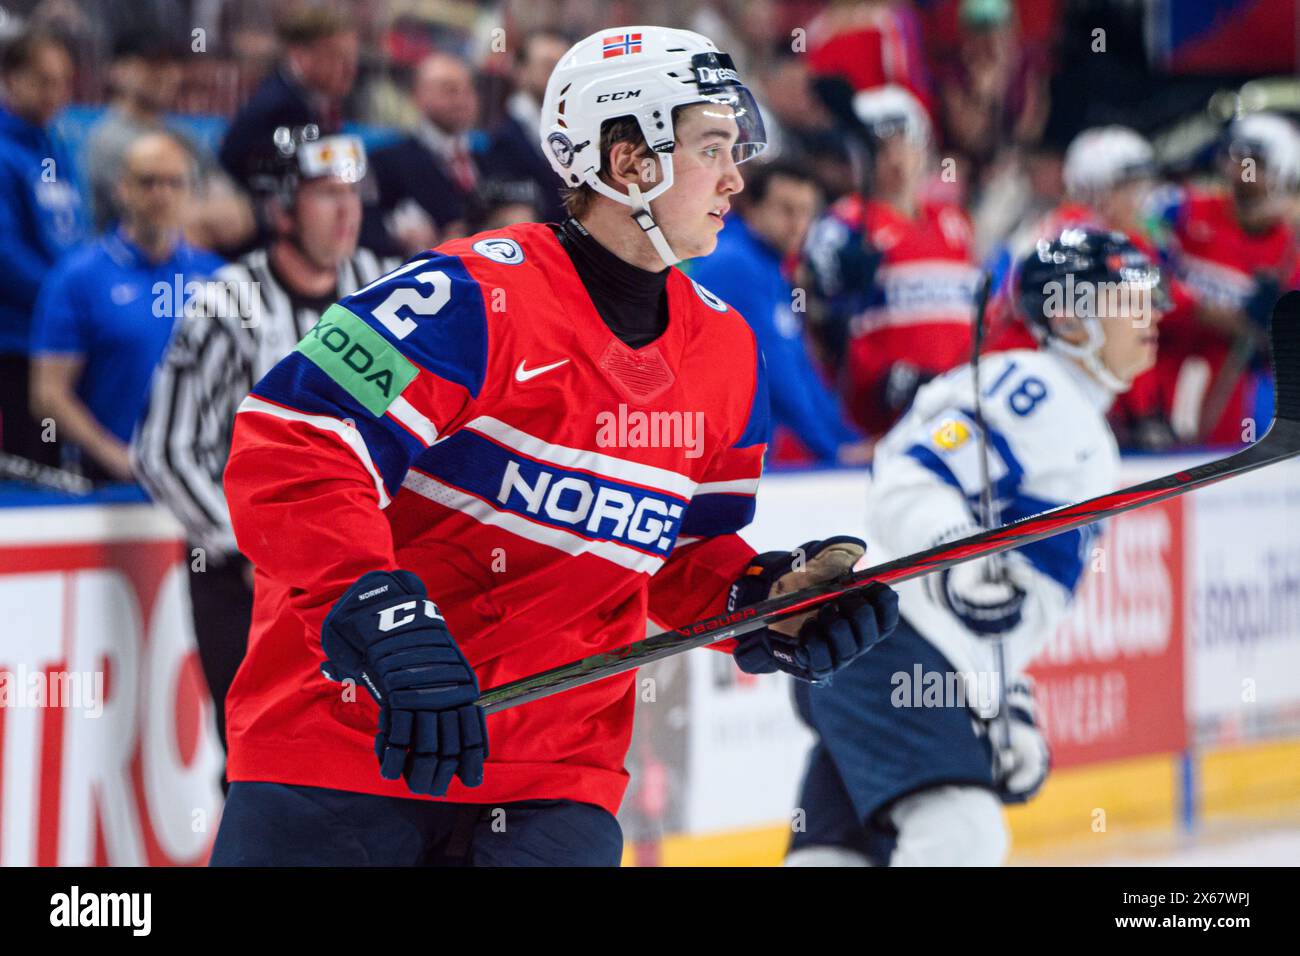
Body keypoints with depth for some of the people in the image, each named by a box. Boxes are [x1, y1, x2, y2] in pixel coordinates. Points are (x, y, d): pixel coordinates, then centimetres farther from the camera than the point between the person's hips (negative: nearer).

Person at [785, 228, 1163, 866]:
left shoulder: (1091, 447, 25)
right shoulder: (1031, 387, -7)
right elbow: (906, 486, -20)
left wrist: (1009, 709, 26)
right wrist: (956, 555, -38)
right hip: (884, 641, -10)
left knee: (844, 853, 4)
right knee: (962, 835, -26)